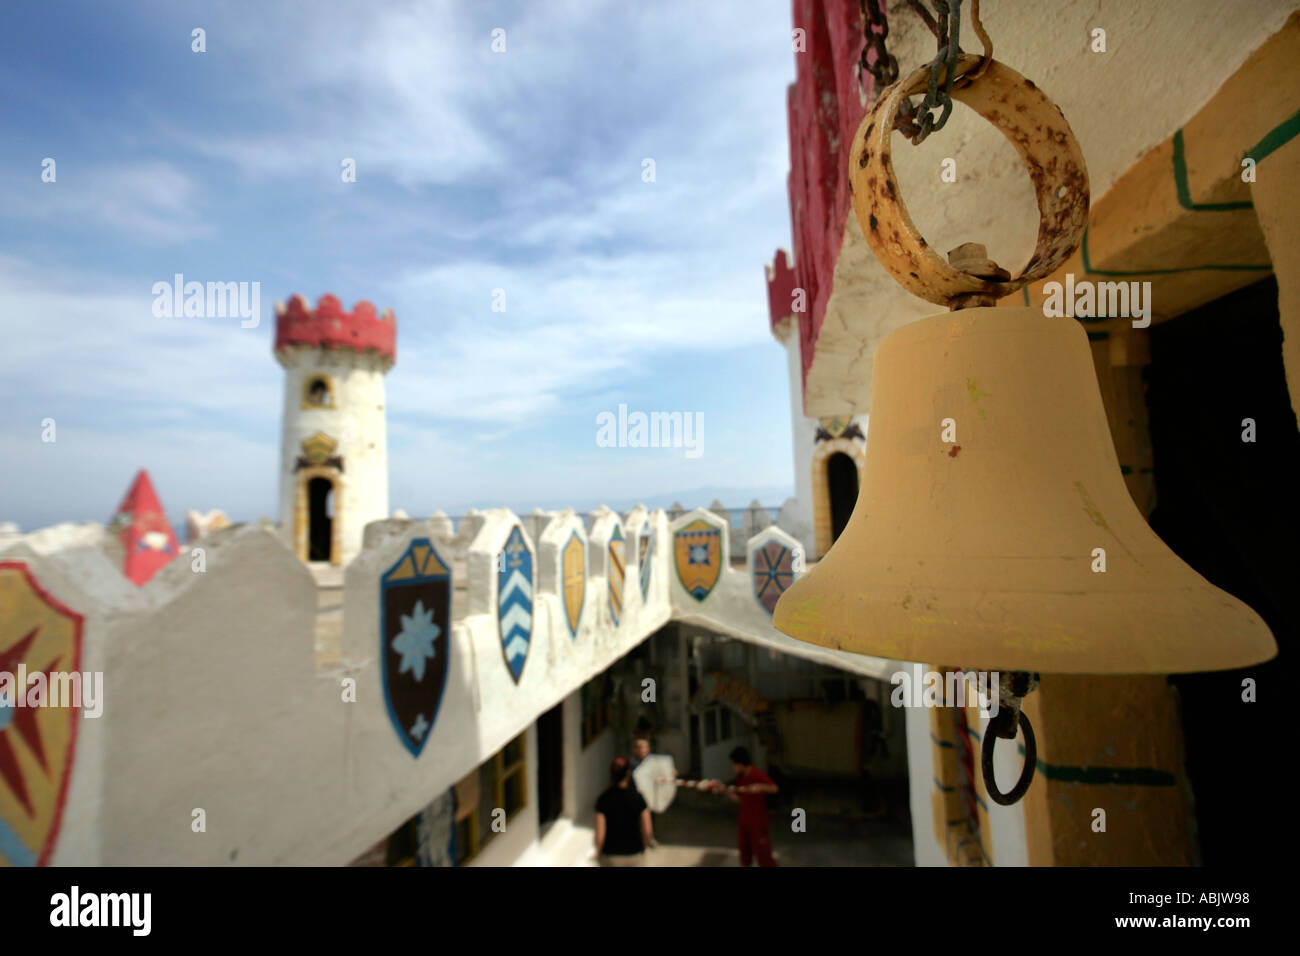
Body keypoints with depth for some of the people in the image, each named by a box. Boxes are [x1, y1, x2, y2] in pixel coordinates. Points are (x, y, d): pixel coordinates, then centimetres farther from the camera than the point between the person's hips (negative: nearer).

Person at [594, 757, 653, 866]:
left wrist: (598, 852, 3)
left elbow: (600, 834, -15)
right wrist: (643, 849, 9)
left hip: (611, 856, -1)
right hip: (634, 854, 1)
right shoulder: (638, 798, -14)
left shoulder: (603, 800, -16)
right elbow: (647, 831, -10)